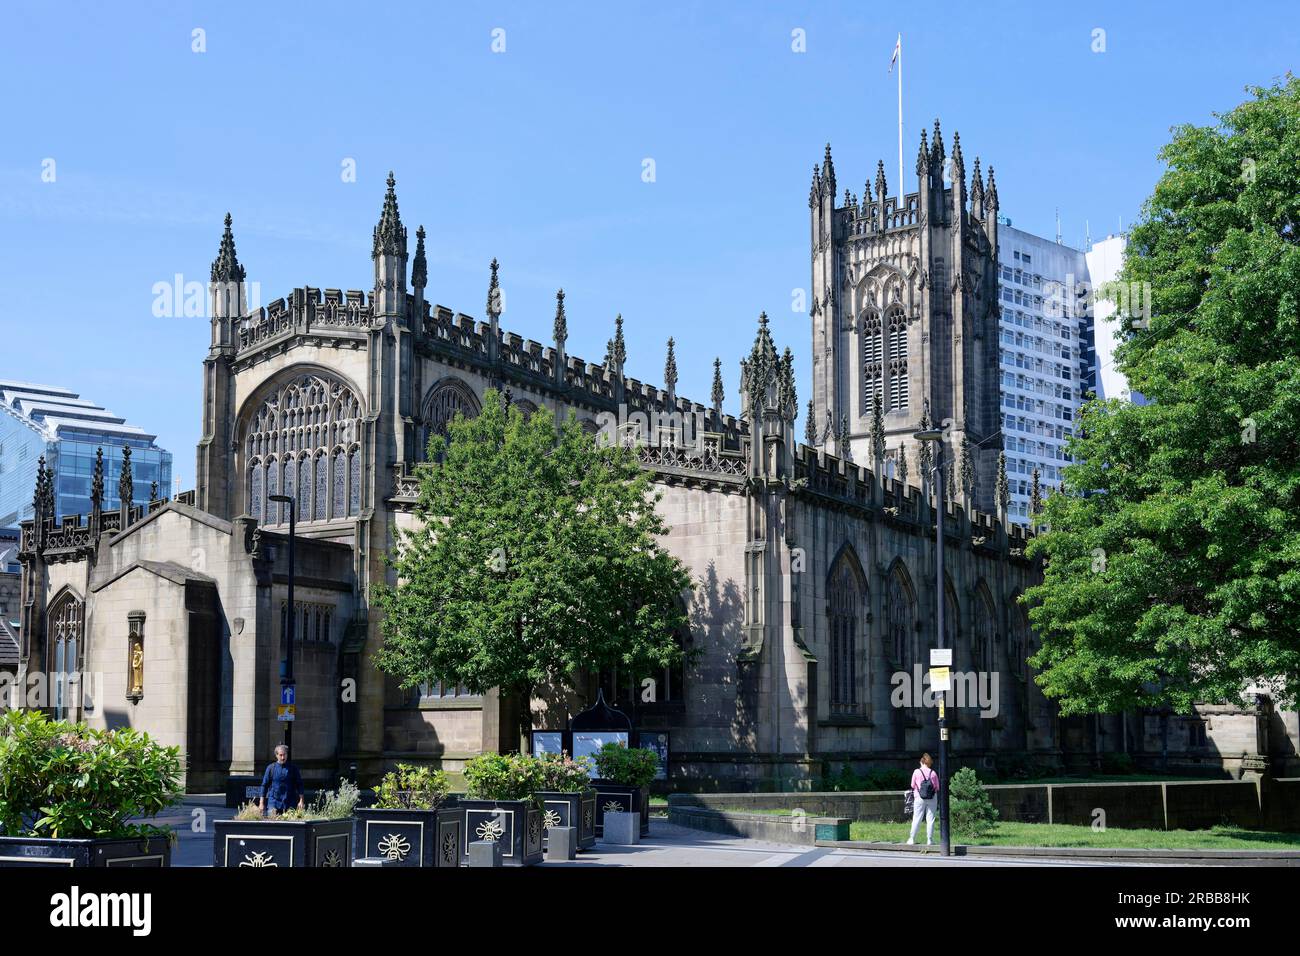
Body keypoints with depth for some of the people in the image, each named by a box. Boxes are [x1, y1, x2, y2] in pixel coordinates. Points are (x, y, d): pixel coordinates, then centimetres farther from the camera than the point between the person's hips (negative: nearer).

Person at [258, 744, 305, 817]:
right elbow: (264, 785, 6)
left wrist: (301, 800, 1)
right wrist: (261, 803, 2)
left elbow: (299, 784, 8)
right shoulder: (271, 768, 3)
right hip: (274, 802, -1)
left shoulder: (293, 768, 5)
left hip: (290, 803, 1)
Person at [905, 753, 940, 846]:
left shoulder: (916, 772, -2)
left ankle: (912, 839, 6)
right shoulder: (933, 773, 2)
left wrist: (912, 799, 15)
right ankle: (930, 840, 5)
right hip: (932, 799, 1)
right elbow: (937, 788, 5)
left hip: (919, 798, -1)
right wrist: (938, 803, 14)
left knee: (916, 819, 5)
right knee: (930, 819, 5)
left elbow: (913, 786, 3)